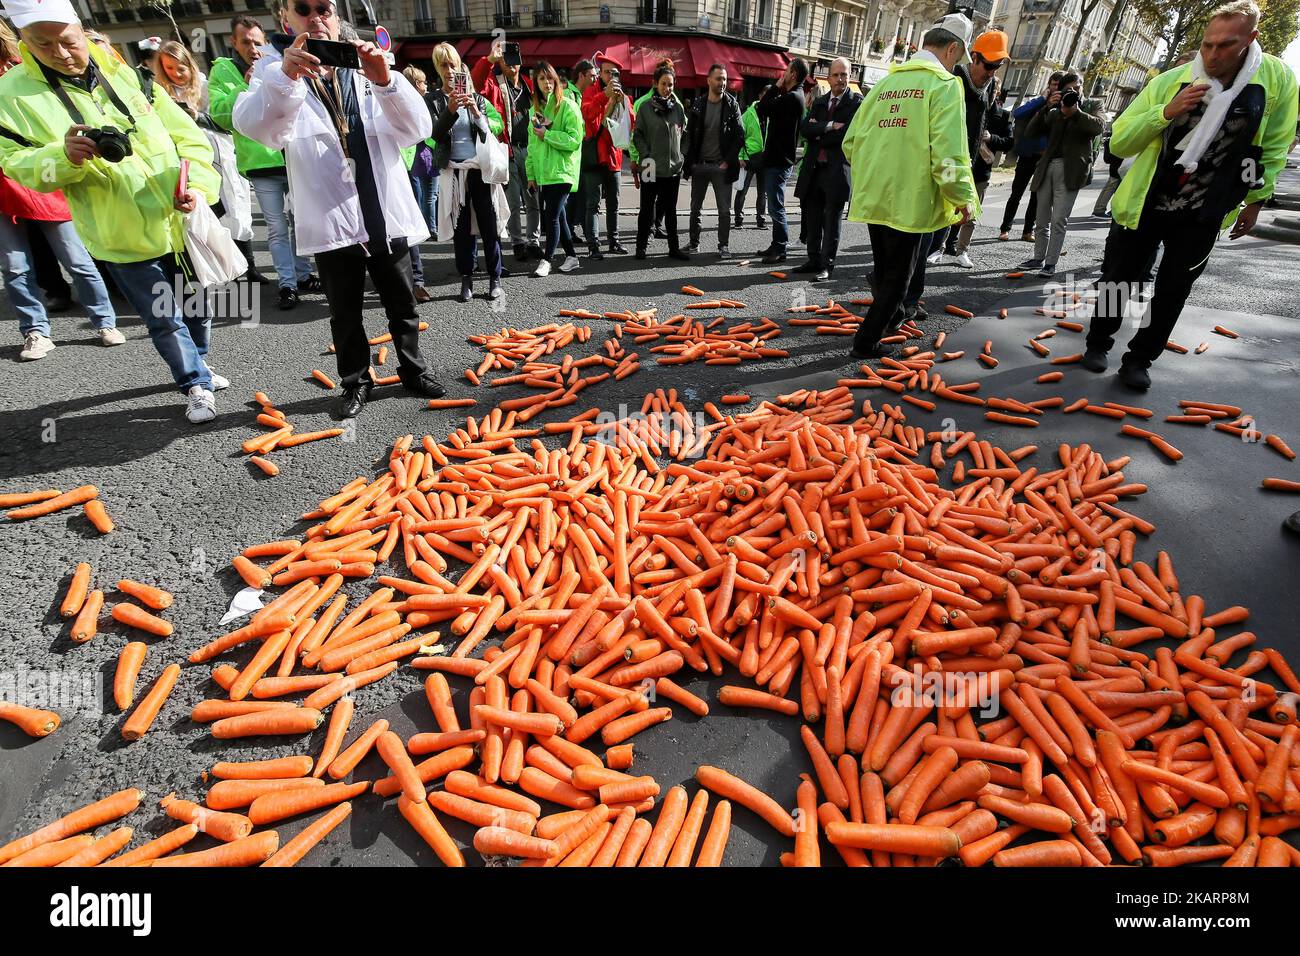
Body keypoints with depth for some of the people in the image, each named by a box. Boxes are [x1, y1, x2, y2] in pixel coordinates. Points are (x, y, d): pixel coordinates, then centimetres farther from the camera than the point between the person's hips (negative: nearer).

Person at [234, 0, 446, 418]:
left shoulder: (366, 68, 7)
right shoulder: (275, 67, 2)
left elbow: (418, 129, -6)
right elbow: (252, 125, -18)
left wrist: (386, 81, -23)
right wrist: (286, 76, -36)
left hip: (386, 216, 2)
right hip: (332, 220, -1)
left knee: (402, 304, 13)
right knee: (345, 313, 9)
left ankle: (413, 369, 31)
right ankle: (356, 381, 25)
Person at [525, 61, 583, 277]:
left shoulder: (567, 106, -3)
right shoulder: (535, 109, 16)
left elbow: (574, 139, -12)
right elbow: (532, 144, 17)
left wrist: (547, 134, -13)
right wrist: (531, 174, 12)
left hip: (561, 172, -6)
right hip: (542, 173, 6)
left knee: (552, 216, -10)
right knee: (558, 217, 10)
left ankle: (546, 260, -2)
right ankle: (572, 256, 20)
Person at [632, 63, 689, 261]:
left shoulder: (678, 107, 9)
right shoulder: (645, 107, -1)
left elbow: (684, 133, 15)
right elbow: (638, 135, -2)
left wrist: (681, 155, 6)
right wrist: (646, 156, -12)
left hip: (673, 166, 3)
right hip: (652, 167, -3)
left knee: (670, 209, 10)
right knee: (647, 208, 3)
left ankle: (674, 248, 15)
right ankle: (641, 246, 13)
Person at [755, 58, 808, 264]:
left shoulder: (792, 98, -16)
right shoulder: (793, 96, 16)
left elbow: (761, 110, -15)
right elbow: (767, 112, 15)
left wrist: (775, 87, -5)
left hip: (779, 161, -10)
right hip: (775, 158, 10)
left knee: (776, 207, -7)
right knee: (775, 206, 14)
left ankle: (780, 250, -2)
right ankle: (776, 245, 21)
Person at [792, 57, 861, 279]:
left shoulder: (857, 102, 0)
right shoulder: (819, 102, 15)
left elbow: (846, 134, -12)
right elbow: (805, 129, 0)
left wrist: (818, 134, -4)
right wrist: (828, 126, -14)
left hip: (837, 170, -5)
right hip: (813, 169, 5)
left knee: (831, 222, -1)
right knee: (812, 219, 9)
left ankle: (827, 265, 4)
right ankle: (814, 260, 20)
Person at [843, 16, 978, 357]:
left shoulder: (886, 83, 12)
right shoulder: (944, 84, -8)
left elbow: (851, 141, 12)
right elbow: (948, 154, -18)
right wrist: (964, 198, -6)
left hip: (873, 196, 6)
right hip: (909, 200, -6)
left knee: (883, 266, 22)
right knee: (897, 274, 7)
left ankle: (891, 317, 43)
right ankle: (866, 341, 8)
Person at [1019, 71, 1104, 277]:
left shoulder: (1090, 107, 11)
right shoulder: (1054, 112, 18)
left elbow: (1099, 126, -9)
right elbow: (1031, 131, 2)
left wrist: (1076, 112, -19)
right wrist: (1047, 107, -9)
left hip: (1071, 170, -3)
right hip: (1048, 167, 4)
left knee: (1059, 220, -10)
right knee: (1042, 219, 8)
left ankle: (1051, 263, -8)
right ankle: (1039, 258, 18)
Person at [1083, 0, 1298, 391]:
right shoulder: (1169, 81, -9)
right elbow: (1119, 143, -10)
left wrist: (1255, 201, 5)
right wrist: (1165, 113, -24)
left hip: (1202, 217, 1)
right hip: (1144, 206, -1)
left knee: (1172, 293, 4)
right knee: (1116, 281, 6)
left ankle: (1139, 359, 18)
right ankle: (1098, 343, 27)